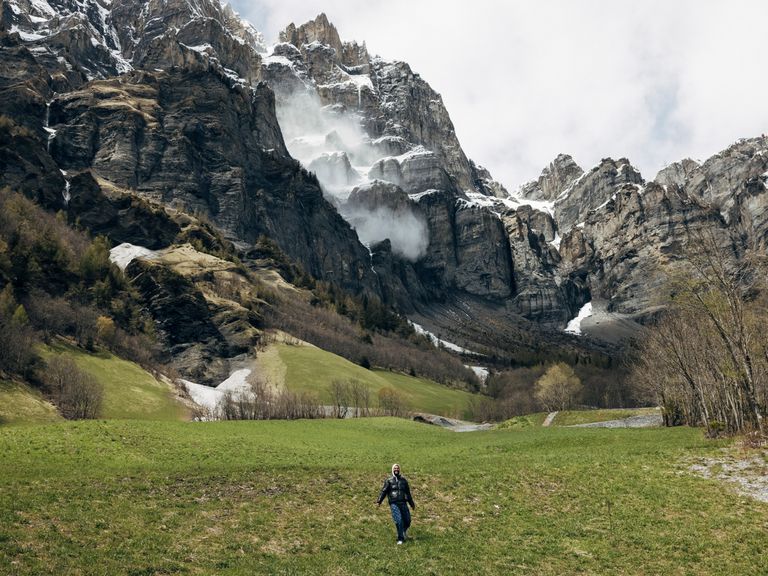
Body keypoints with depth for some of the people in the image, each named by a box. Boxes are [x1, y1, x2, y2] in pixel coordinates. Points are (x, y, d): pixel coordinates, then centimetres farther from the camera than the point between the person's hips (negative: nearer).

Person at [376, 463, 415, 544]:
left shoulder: (403, 480, 16)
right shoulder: (389, 480, 6)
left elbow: (408, 492, 22)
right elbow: (384, 491, -1)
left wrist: (412, 503, 25)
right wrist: (379, 501, -13)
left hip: (403, 503, 3)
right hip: (394, 504, -3)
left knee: (407, 520, 3)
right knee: (398, 521, -12)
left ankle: (404, 531, 36)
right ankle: (400, 539, 1)